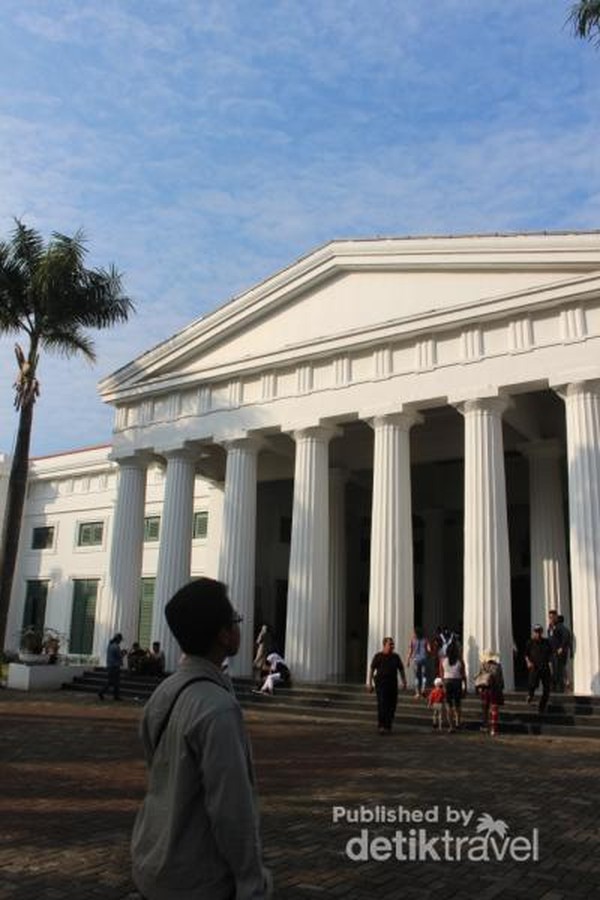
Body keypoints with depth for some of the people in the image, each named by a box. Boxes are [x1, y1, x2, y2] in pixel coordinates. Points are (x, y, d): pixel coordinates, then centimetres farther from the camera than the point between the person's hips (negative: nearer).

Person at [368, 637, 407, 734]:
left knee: (392, 706, 5)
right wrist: (370, 683, -5)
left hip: (393, 683, 4)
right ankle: (381, 726, -8)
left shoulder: (395, 657, 11)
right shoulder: (378, 656, -1)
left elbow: (401, 670, 17)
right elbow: (371, 669, -1)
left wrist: (404, 682, 10)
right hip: (381, 683, -4)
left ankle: (388, 726, 18)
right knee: (382, 704, -12)